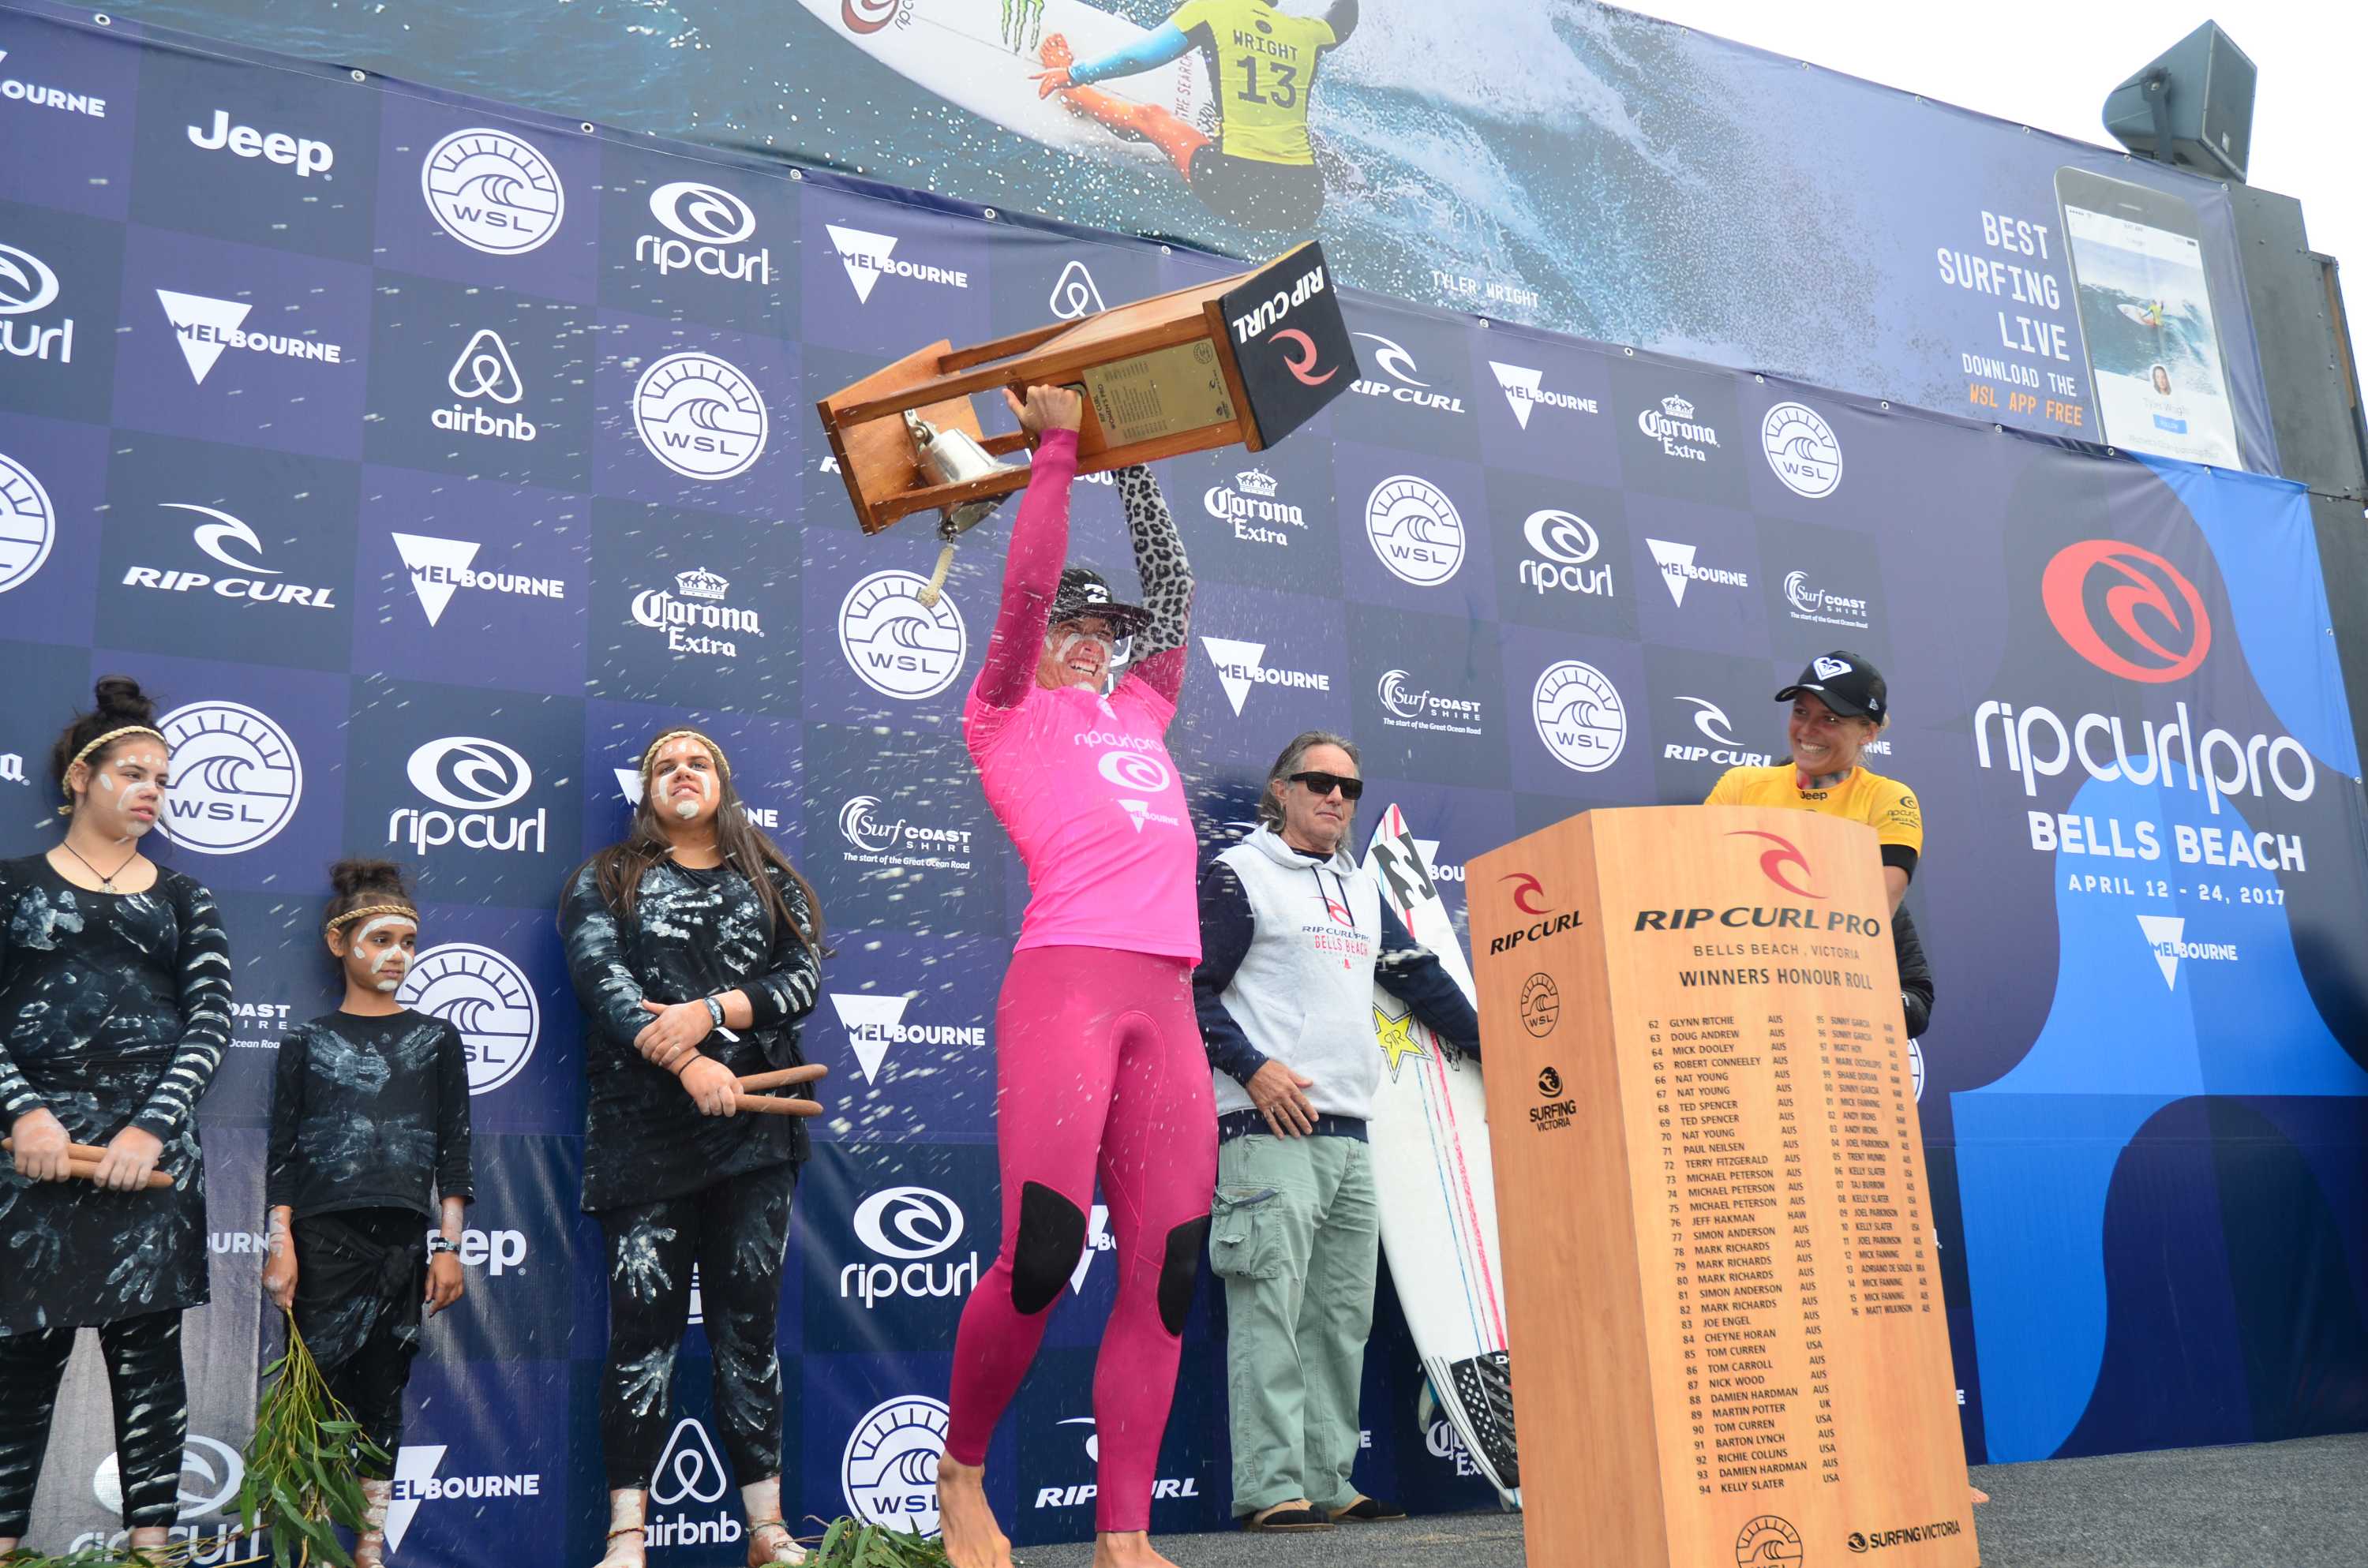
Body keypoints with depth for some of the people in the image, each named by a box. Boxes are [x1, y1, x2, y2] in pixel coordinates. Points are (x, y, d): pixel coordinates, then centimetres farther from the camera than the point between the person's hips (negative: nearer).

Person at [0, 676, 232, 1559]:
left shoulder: (183, 902, 13)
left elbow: (211, 1021, 2)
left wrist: (151, 1128, -11)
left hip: (151, 1148, 1)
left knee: (148, 1349, 1)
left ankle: (151, 1538, 4)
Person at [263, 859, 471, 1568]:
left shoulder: (436, 1039, 9)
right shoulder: (307, 1042, 7)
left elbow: (454, 1150, 7)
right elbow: (282, 1151, 4)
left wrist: (449, 1246, 3)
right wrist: (279, 1245, -4)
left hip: (402, 1238, 1)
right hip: (322, 1238, -1)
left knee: (382, 1395, 6)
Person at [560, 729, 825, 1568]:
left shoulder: (771, 883, 17)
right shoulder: (608, 880, 12)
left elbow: (803, 977, 3)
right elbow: (601, 979, -5)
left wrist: (707, 1011, -14)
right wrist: (686, 1064, -19)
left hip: (752, 1121, 2)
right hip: (645, 1121, -1)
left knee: (749, 1316, 3)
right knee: (645, 1317, -4)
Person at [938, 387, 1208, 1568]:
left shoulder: (1140, 711, 27)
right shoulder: (1008, 716, 13)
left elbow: (1174, 588, 33)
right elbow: (1025, 585, 3)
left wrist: (1132, 466, 34)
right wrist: (1056, 447, 9)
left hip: (1167, 1001, 6)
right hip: (1064, 981, -6)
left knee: (1166, 1273, -1)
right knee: (1040, 1257, -12)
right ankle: (960, 1472, 13)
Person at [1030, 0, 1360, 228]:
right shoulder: (1305, 32, 10)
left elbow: (1140, 55, 3)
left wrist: (1076, 74, 18)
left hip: (1235, 185, -2)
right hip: (1305, 202, 2)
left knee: (1150, 117, 26)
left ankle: (1072, 93, 48)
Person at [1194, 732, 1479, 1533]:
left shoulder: (1361, 888, 23)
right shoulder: (1238, 875, 1)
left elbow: (1420, 976, 30)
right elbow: (1194, 989, -5)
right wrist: (1252, 1068, -14)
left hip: (1348, 1135, 8)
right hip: (1270, 1131, -7)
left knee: (1342, 1317, 7)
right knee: (1271, 1312, -11)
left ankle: (1325, 1481, 12)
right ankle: (1270, 1488, -9)